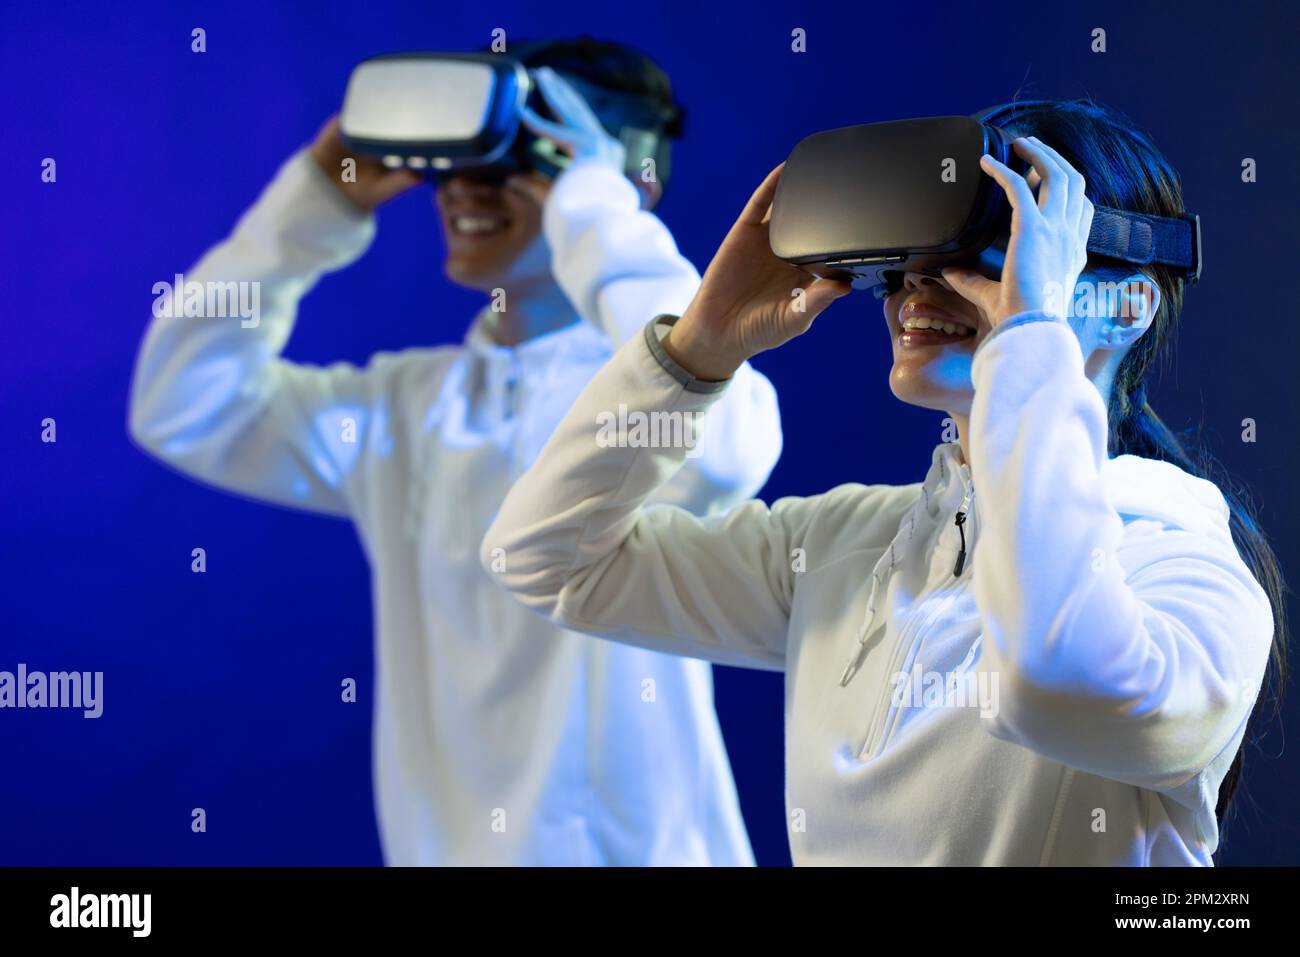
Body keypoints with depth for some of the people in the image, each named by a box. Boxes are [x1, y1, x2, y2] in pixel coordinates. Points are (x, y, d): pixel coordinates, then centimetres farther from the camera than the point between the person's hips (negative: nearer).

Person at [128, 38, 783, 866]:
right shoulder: (410, 402, 6)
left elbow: (721, 454, -36)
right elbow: (185, 412, 4)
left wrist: (594, 211, -26)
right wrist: (320, 202, -2)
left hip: (630, 847, -5)